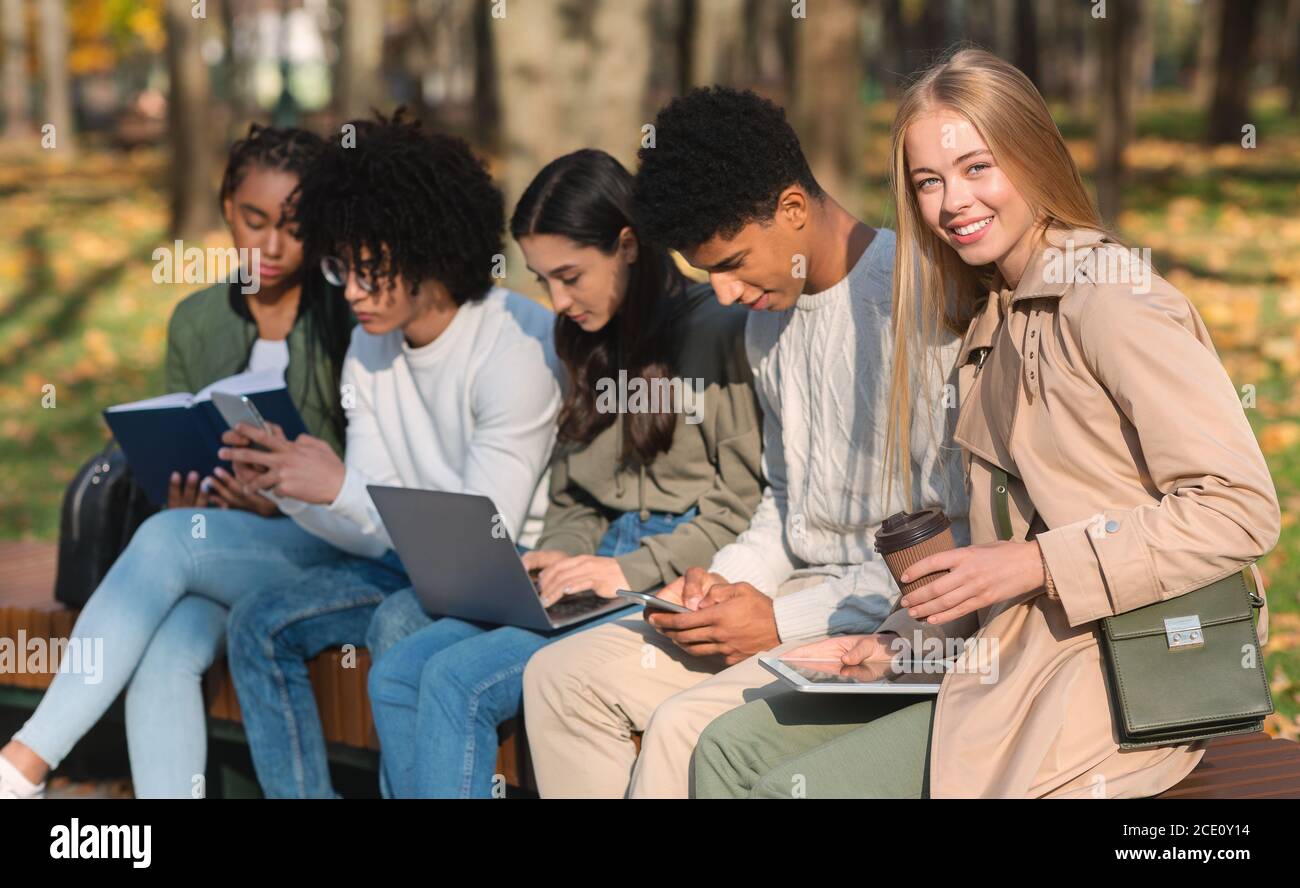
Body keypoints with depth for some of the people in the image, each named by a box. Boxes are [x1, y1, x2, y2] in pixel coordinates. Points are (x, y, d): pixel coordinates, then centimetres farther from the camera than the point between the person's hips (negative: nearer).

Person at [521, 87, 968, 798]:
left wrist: (784, 621, -17)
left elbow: (956, 538, -19)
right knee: (562, 676, -1)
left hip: (894, 619, -9)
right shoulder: (769, 317, 12)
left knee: (685, 726, -29)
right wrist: (726, 579, 2)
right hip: (805, 590, 9)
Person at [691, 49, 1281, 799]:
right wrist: (903, 641, 5)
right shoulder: (993, 319, 16)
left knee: (788, 788, -16)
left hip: (1105, 680, -9)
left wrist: (1038, 565, -20)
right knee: (732, 751, 3)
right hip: (1015, 652, 9)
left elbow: (1242, 511, -20)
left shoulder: (1112, 298, -13)